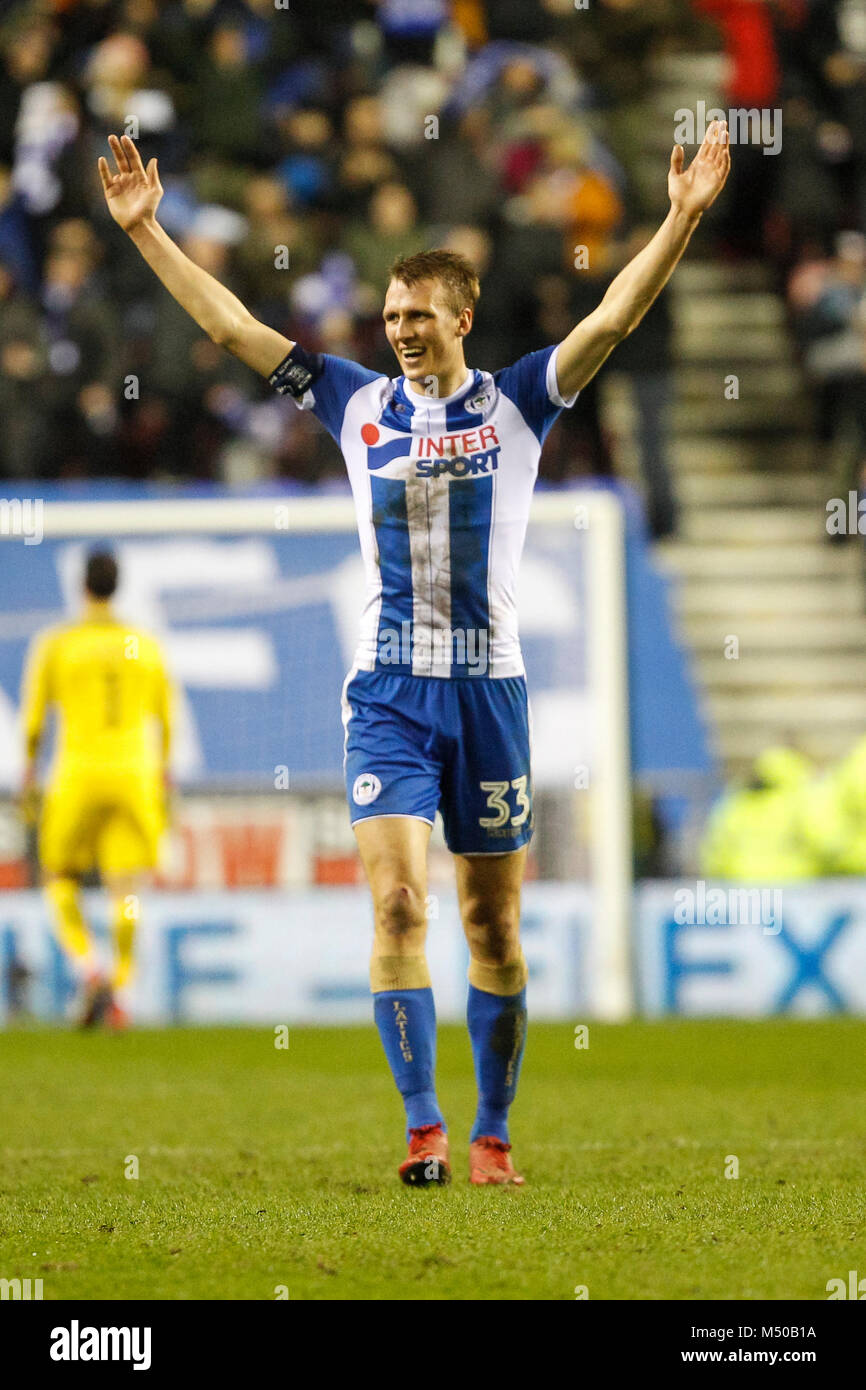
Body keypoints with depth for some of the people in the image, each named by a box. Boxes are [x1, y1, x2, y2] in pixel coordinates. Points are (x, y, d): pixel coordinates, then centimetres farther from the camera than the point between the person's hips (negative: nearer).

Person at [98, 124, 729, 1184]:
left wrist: (682, 218, -19)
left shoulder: (515, 405, 3)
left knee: (493, 926, 4)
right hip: (387, 689, 1)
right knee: (398, 902, -13)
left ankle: (491, 1135, 15)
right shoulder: (358, 405, 7)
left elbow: (612, 318, -7)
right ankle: (423, 1129, -14)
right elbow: (229, 325, 9)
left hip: (489, 686, -1)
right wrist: (145, 231, 5)